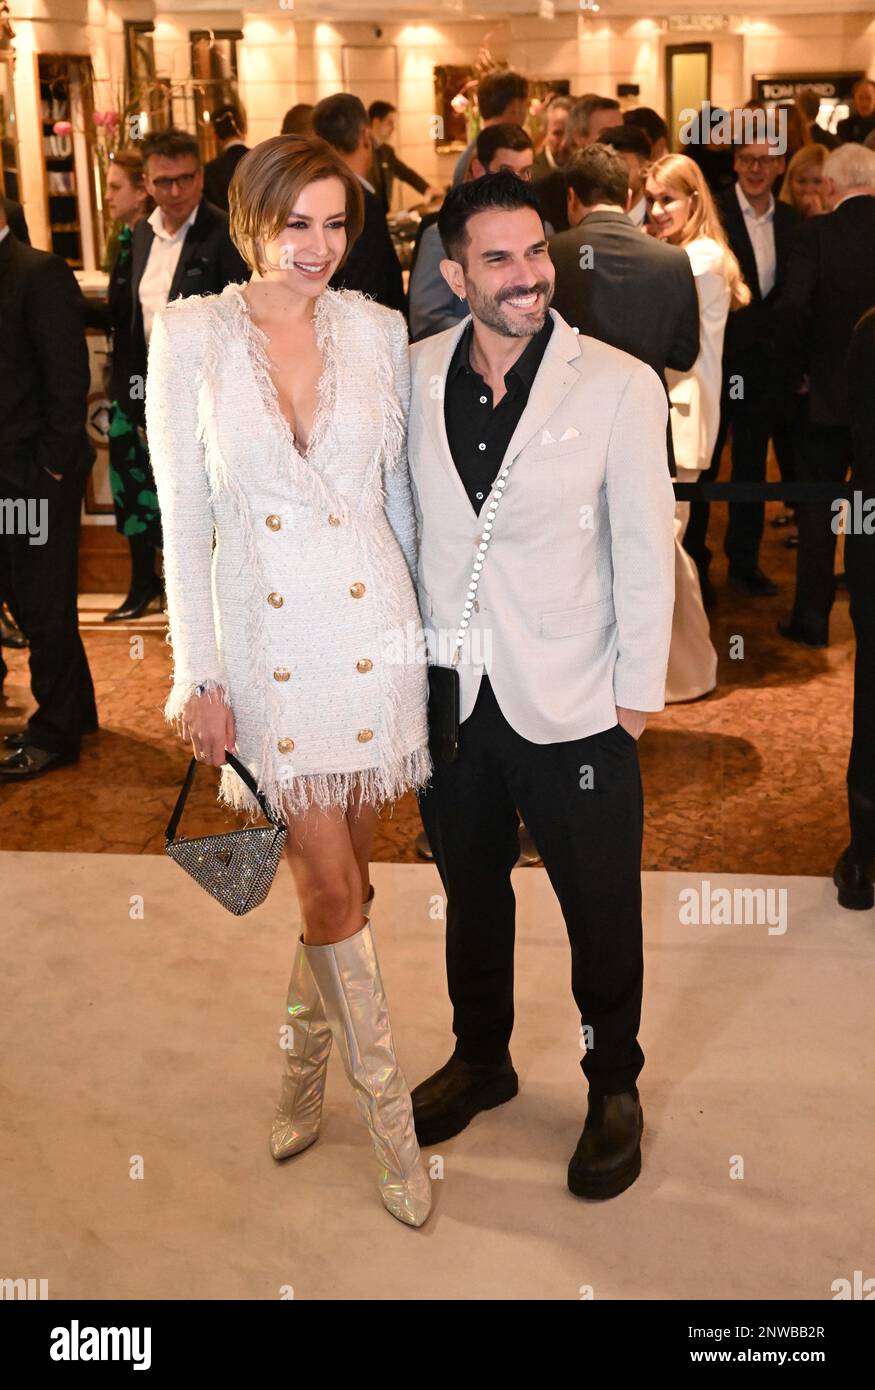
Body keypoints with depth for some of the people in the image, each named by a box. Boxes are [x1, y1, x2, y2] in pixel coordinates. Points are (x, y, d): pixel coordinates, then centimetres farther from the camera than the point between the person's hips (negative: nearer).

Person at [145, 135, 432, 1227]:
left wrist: (421, 622, 10)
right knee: (329, 881, 0)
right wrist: (199, 676, -5)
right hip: (264, 632, -2)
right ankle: (385, 1105, 18)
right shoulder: (190, 336, -4)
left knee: (342, 867, 12)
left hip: (370, 622, 2)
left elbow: (397, 491, 9)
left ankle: (304, 1065, 35)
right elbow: (183, 518, -3)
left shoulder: (377, 330, 2)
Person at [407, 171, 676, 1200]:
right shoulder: (418, 373, -1)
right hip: (451, 690, 4)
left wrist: (636, 693, -7)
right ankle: (481, 1058, 44)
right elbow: (406, 522, 8)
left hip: (572, 702, -3)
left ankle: (614, 1087, 34)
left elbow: (644, 550, -8)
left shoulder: (620, 384, -11)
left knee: (601, 910, 9)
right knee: (470, 889, 21)